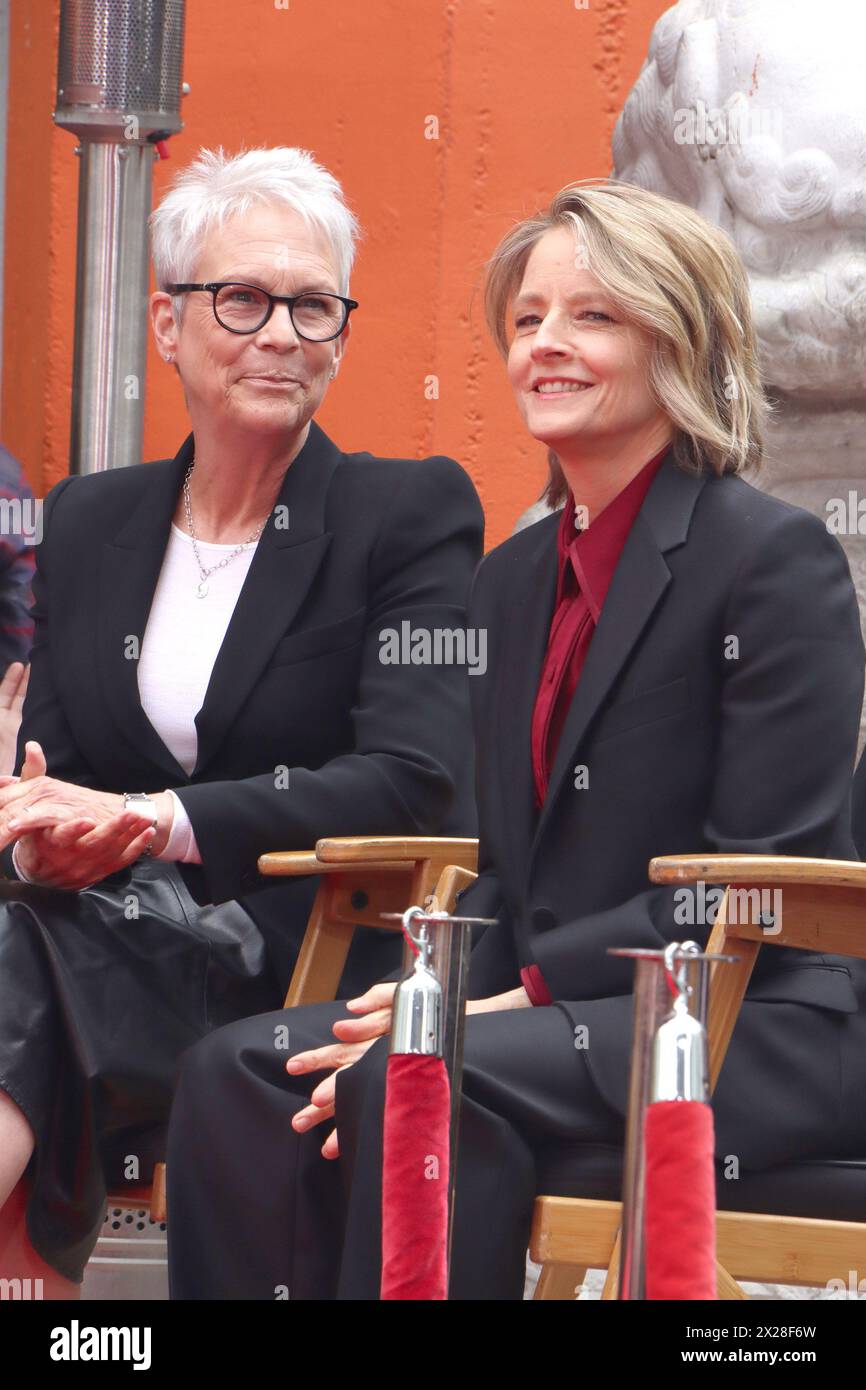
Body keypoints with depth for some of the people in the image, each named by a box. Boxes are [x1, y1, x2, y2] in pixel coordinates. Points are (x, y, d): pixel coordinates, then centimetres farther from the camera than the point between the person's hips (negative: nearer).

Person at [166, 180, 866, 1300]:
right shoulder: (512, 581, 17)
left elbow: (763, 882, -14)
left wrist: (529, 994, -17)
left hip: (769, 1033, -7)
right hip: (565, 1018, 8)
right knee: (236, 1072, -13)